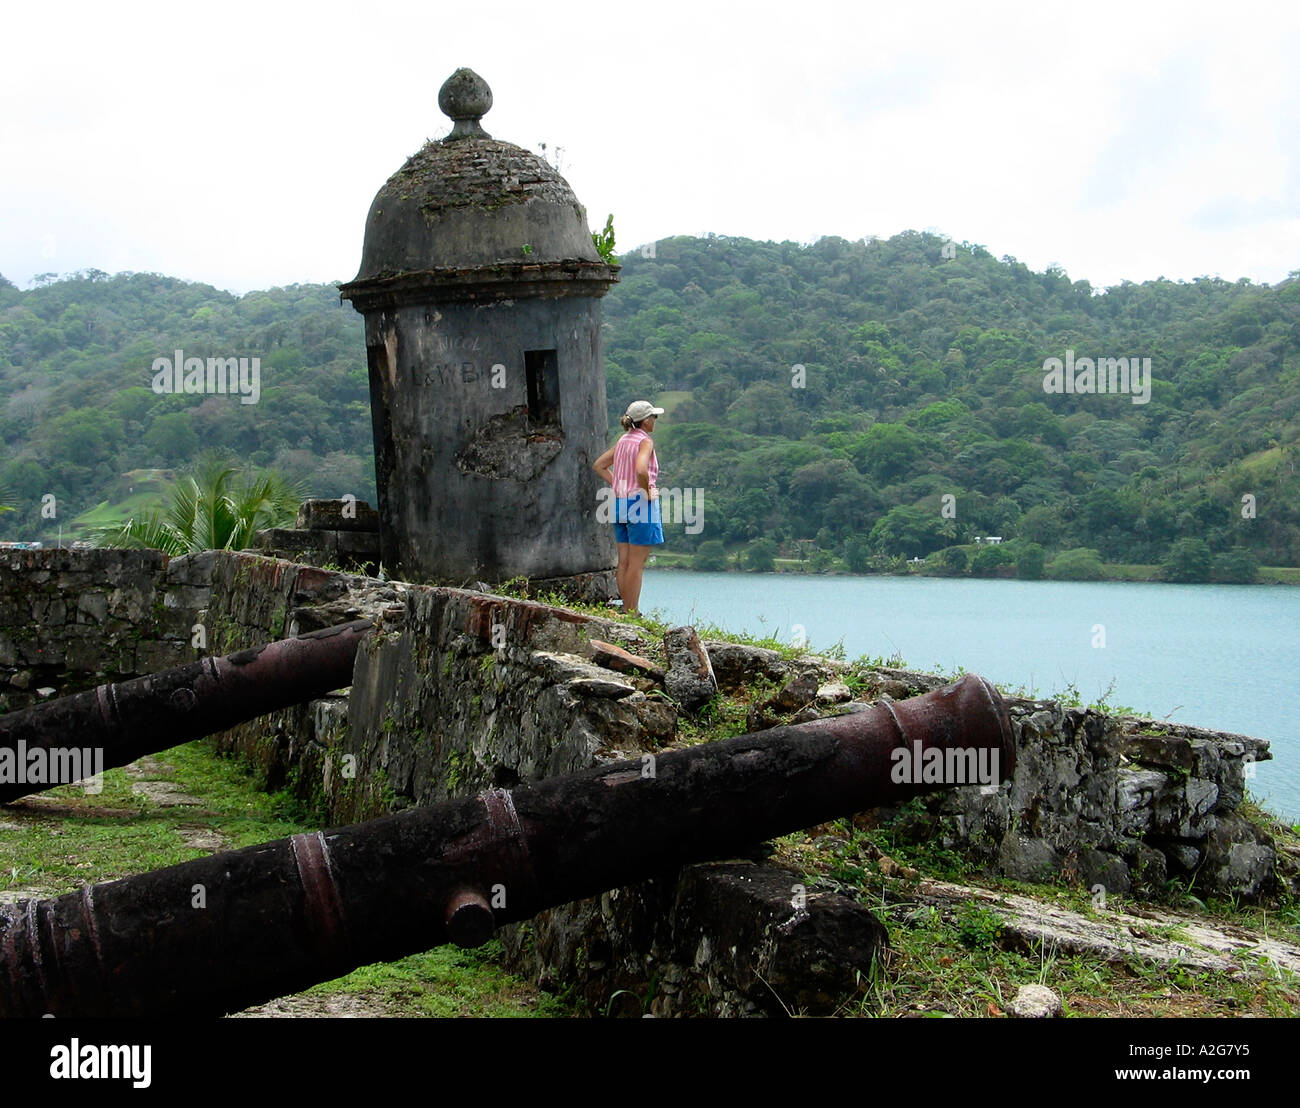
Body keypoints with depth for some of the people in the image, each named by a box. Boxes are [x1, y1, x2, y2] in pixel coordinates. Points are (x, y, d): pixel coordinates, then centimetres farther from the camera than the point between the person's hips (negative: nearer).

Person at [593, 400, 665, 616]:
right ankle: (632, 614, -4)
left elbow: (599, 465, 20)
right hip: (641, 502, -8)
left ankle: (626, 611, 15)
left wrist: (617, 485, 15)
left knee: (624, 562, 10)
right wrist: (647, 492, -14)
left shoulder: (623, 441, 12)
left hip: (620, 502, 8)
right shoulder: (645, 441, -11)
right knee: (637, 564, -4)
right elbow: (641, 470, -29)